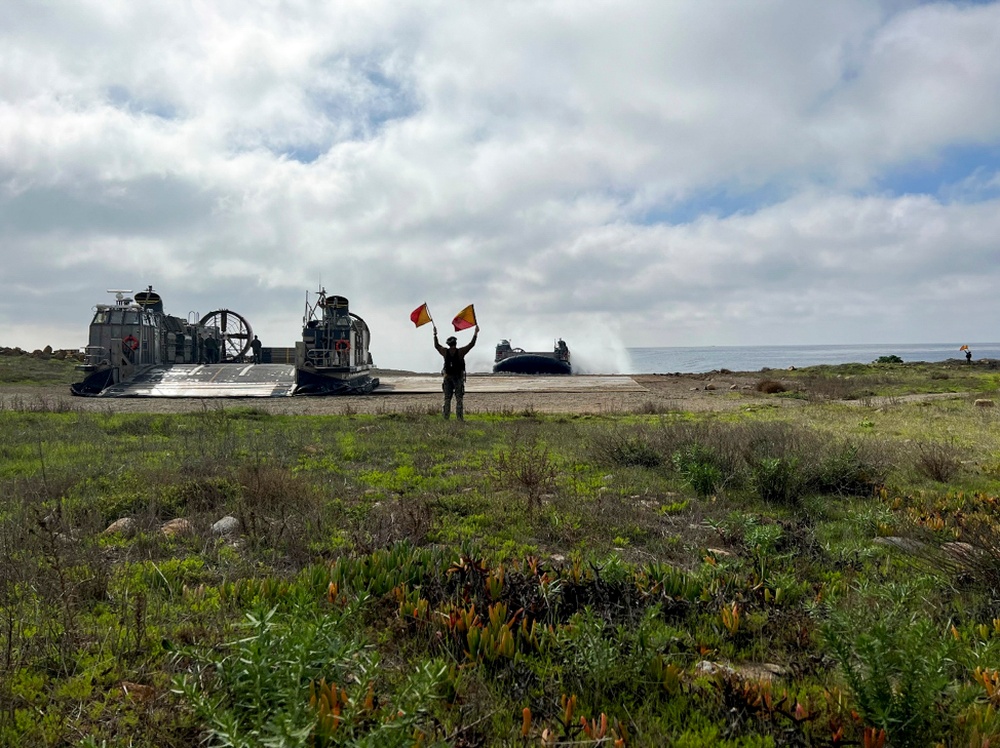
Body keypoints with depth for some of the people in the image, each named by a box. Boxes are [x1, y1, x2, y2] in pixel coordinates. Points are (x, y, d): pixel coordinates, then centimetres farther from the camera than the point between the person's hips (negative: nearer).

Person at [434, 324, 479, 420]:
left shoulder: (445, 352, -3)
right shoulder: (460, 352, -11)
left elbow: (436, 345, 14)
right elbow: (471, 344, -5)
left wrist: (435, 334, 25)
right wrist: (476, 333, 4)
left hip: (448, 378, 3)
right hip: (458, 378, -3)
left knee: (447, 399, 8)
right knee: (459, 399, 0)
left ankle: (446, 418, 6)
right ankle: (460, 418, -4)